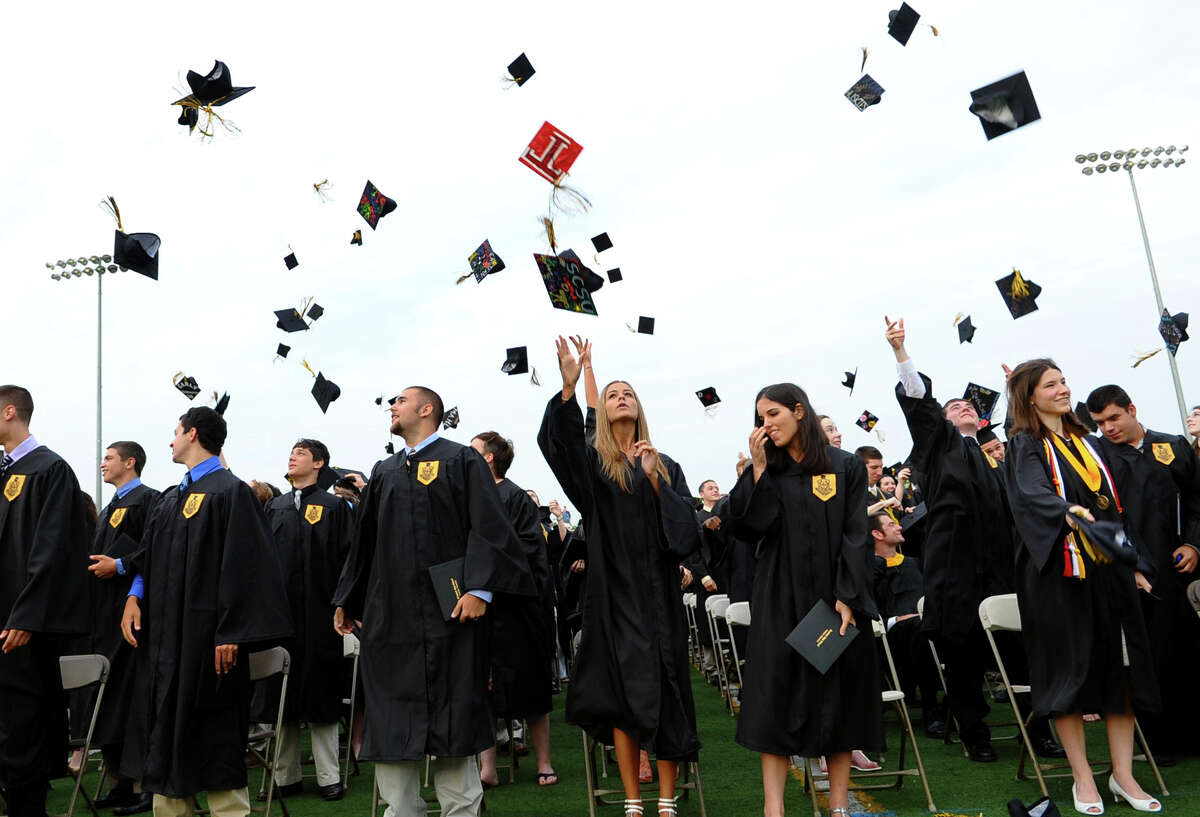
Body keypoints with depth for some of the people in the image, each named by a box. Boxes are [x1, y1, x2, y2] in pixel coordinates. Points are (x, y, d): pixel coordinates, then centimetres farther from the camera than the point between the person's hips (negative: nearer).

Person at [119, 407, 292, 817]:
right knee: (165, 735, 14)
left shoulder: (231, 492, -11)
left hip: (204, 634, -8)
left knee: (214, 740, -1)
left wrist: (230, 633, -21)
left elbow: (244, 566, -17)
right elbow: (150, 556, 20)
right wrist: (135, 596, 1)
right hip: (164, 633, 8)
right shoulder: (171, 498, 14)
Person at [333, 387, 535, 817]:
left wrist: (480, 589, -19)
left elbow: (488, 527, -9)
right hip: (390, 613, 5)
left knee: (452, 714, 1)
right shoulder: (384, 472, 17)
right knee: (390, 717, 6)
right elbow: (363, 540, 21)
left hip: (448, 612, -5)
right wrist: (345, 600, 19)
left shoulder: (462, 460, 0)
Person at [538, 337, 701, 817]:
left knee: (665, 692, 2)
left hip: (659, 592, 2)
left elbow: (685, 525, -1)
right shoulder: (591, 462, 4)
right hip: (615, 593, -1)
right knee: (624, 695, 1)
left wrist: (654, 479, -13)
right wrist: (569, 388, -35)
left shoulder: (667, 467, 10)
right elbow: (559, 440, -19)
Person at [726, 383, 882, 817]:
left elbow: (855, 535, -4)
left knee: (838, 699, 4)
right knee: (776, 699, -3)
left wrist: (846, 597, -13)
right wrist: (758, 468, -9)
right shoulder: (767, 473, 9)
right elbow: (748, 528, -6)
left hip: (835, 600, -1)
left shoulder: (847, 467, 2)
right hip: (780, 601, 2)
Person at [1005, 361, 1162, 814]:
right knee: (1068, 667, -1)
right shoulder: (1026, 444, -2)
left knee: (1120, 665, 4)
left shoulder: (1083, 440, 16)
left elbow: (1112, 505, 19)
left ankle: (1123, 774, 14)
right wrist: (1070, 512, -41)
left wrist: (1131, 563, 16)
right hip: (1059, 570, -6)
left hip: (1107, 566, 6)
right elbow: (1033, 493, -22)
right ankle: (1083, 777, 10)